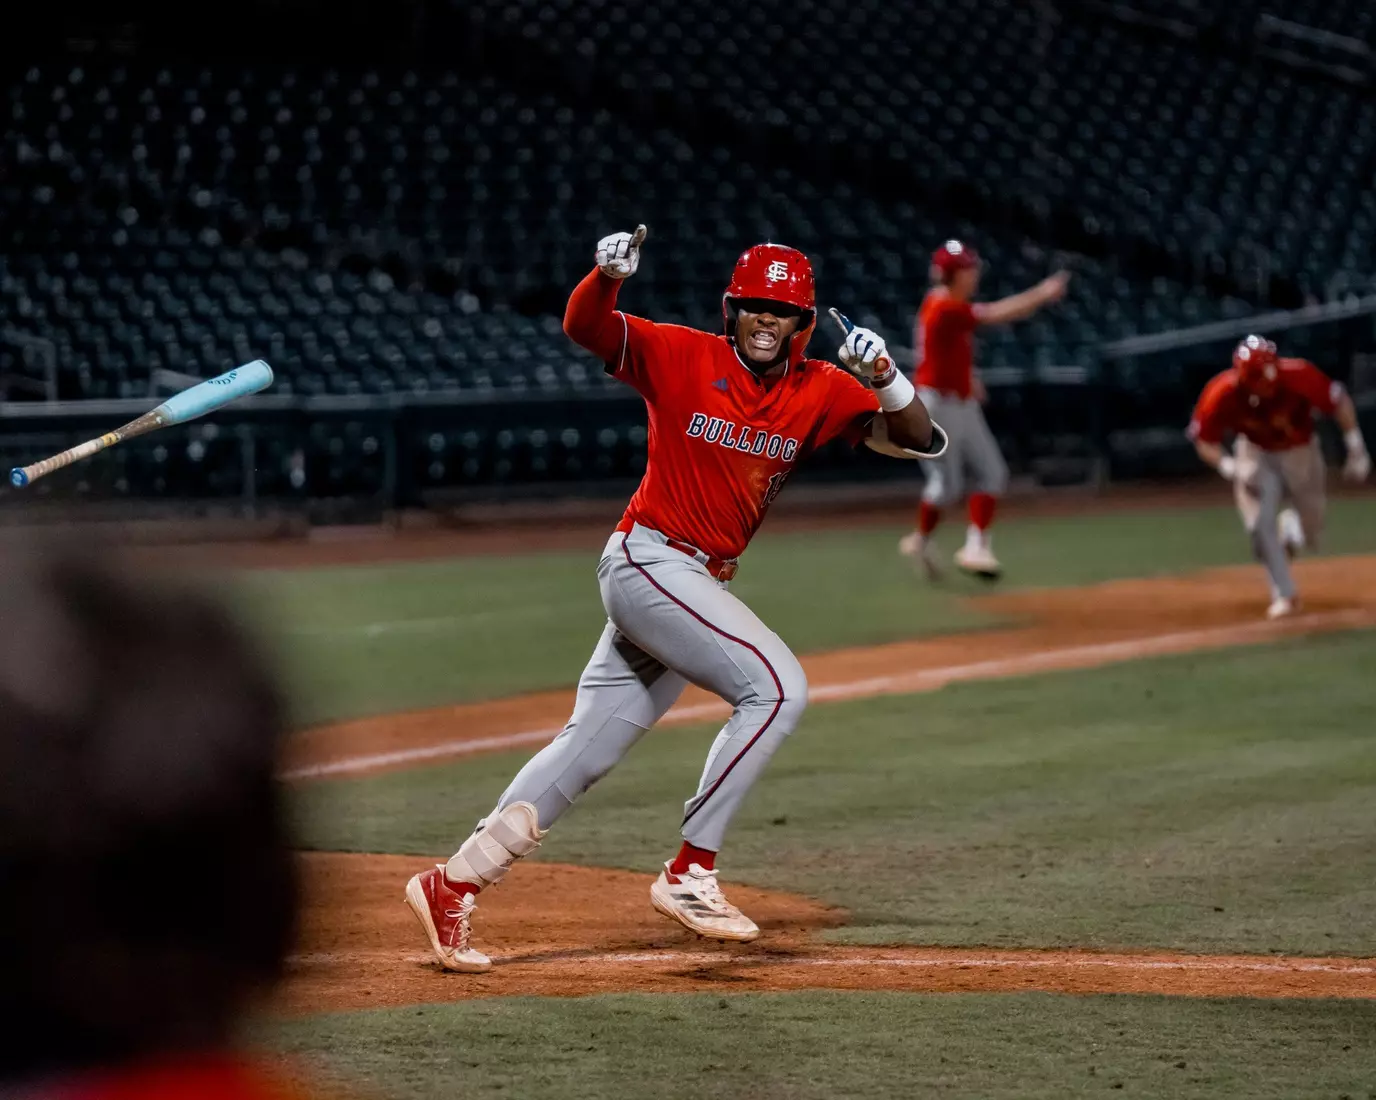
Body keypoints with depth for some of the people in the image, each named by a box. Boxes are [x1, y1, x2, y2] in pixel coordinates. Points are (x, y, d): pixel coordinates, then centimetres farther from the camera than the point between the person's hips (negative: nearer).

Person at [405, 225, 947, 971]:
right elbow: (583, 326, -19)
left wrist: (883, 376, -23)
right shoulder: (683, 357, -8)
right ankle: (690, 874, -16)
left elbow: (921, 440, -4)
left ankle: (452, 884, 16)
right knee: (776, 686, -20)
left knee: (589, 750, 9)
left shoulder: (820, 391, 3)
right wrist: (607, 275, -40)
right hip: (648, 561, -7)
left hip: (700, 584, 7)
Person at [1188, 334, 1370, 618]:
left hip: (1300, 452, 1)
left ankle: (1290, 527, 44)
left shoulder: (1298, 376, -32)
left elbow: (1339, 401, -17)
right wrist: (1228, 466, -33)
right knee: (1260, 525, -16)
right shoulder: (1222, 394, -29)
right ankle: (1285, 595, 0)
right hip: (1255, 454, 0)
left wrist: (1356, 447, -20)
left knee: (1311, 534, 6)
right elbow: (1204, 440, -15)